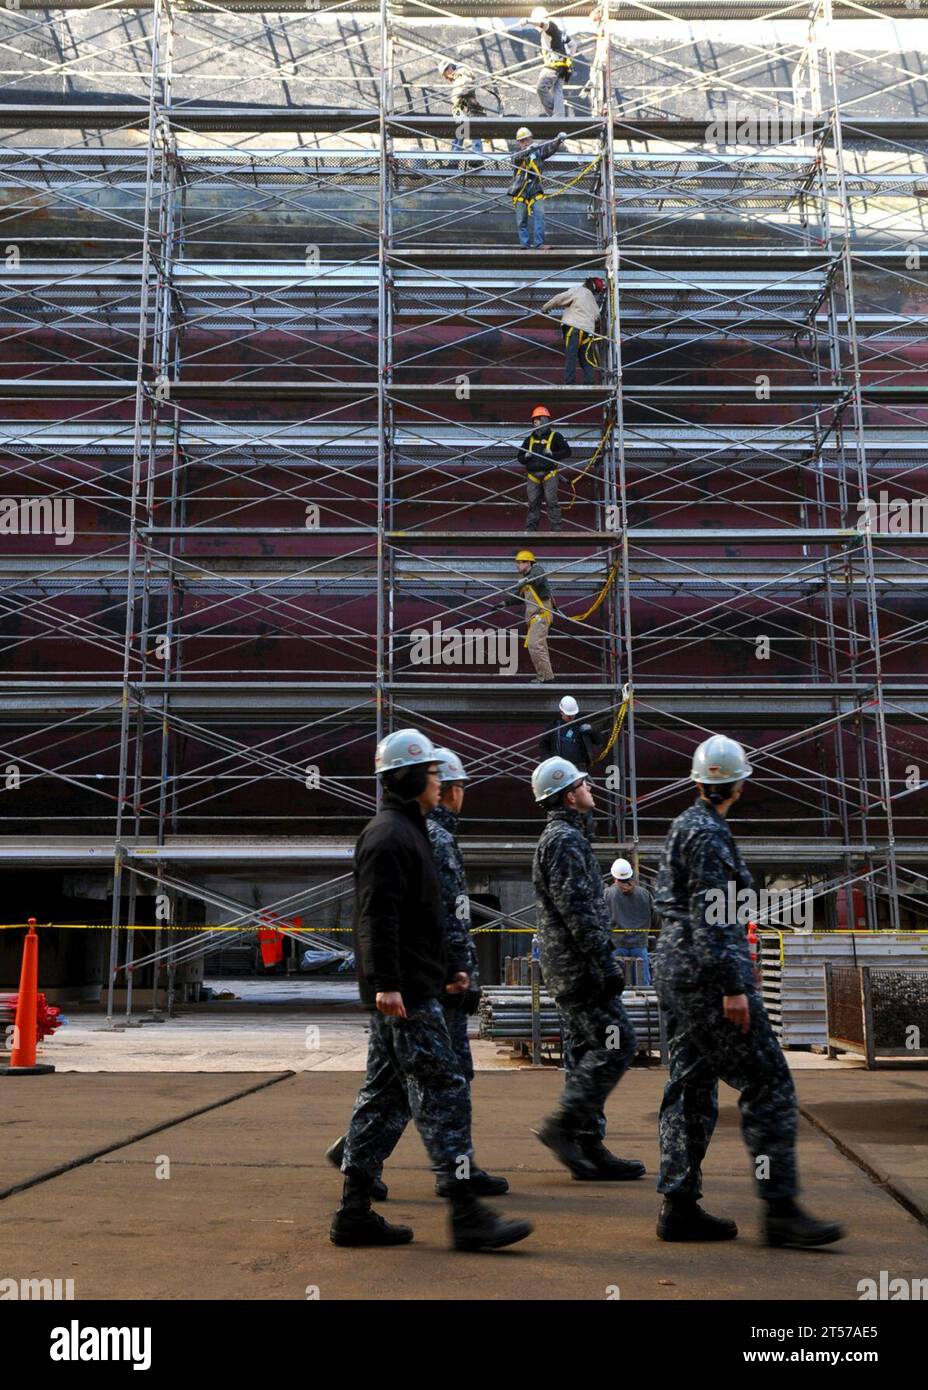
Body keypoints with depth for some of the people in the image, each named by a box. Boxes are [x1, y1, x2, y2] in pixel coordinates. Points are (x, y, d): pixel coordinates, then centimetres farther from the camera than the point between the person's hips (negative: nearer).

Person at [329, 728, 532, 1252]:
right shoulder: (389, 836, -12)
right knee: (444, 1093, -7)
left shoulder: (408, 831, 21)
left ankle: (354, 1214, 17)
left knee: (385, 1098, 12)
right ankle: (467, 1215, -2)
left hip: (409, 991, 11)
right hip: (404, 996, -11)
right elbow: (379, 917, -21)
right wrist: (386, 983, -25)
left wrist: (448, 969, 27)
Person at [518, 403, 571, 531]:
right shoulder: (529, 439, 21)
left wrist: (552, 454, -10)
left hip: (549, 474, -4)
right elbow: (520, 457, 25)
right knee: (533, 504, 2)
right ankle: (530, 529, 5)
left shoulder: (555, 436, 9)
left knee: (551, 502, -10)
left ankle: (556, 528, -9)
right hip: (532, 475, 4)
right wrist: (526, 456, 2)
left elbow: (567, 452, 4)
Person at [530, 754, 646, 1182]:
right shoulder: (566, 839, -13)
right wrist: (606, 963, -21)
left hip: (567, 967, 11)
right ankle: (562, 1123, -8)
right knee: (617, 1042, -9)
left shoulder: (555, 837, 20)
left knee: (587, 1050, 10)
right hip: (578, 965, -11)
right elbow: (577, 909, -21)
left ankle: (589, 1148, 12)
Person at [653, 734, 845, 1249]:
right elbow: (712, 918, -20)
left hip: (675, 968, 10)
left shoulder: (682, 828, 17)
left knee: (690, 1086, 10)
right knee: (767, 1083, -5)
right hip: (707, 973, -10)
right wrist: (732, 987, -20)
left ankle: (679, 1207, 13)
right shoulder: (709, 834, -14)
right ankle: (780, 1210, -3)